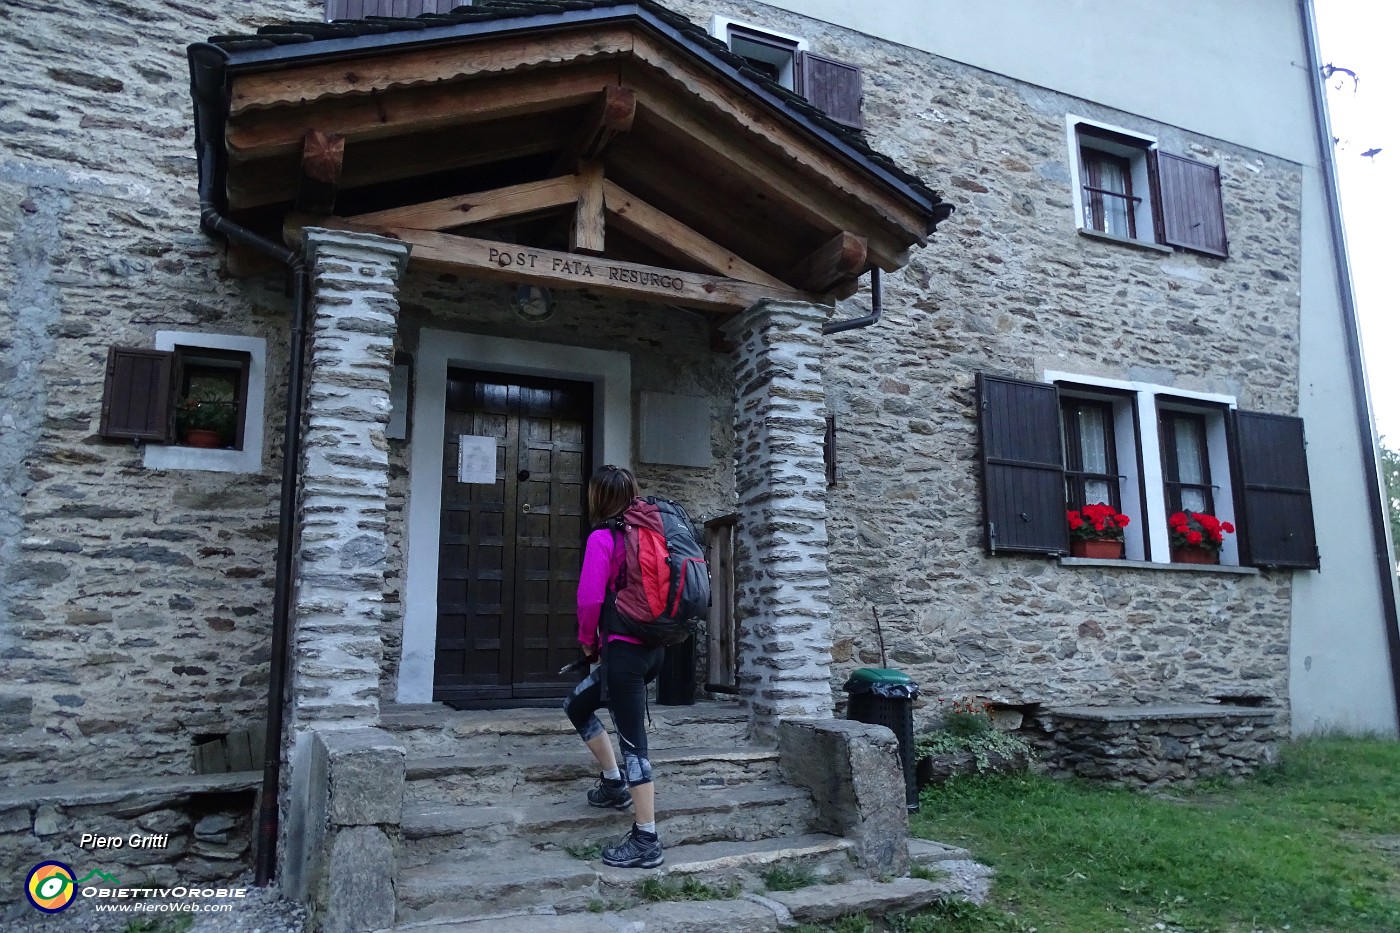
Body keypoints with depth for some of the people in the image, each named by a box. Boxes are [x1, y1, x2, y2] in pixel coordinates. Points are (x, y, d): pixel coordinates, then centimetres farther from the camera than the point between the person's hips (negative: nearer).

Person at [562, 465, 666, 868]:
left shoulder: (602, 537, -11)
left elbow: (591, 598, -16)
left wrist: (588, 642, 3)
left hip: (623, 650, -8)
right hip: (651, 648, 8)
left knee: (632, 741, -3)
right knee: (576, 705, 24)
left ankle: (646, 842, 3)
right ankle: (615, 783, 29)